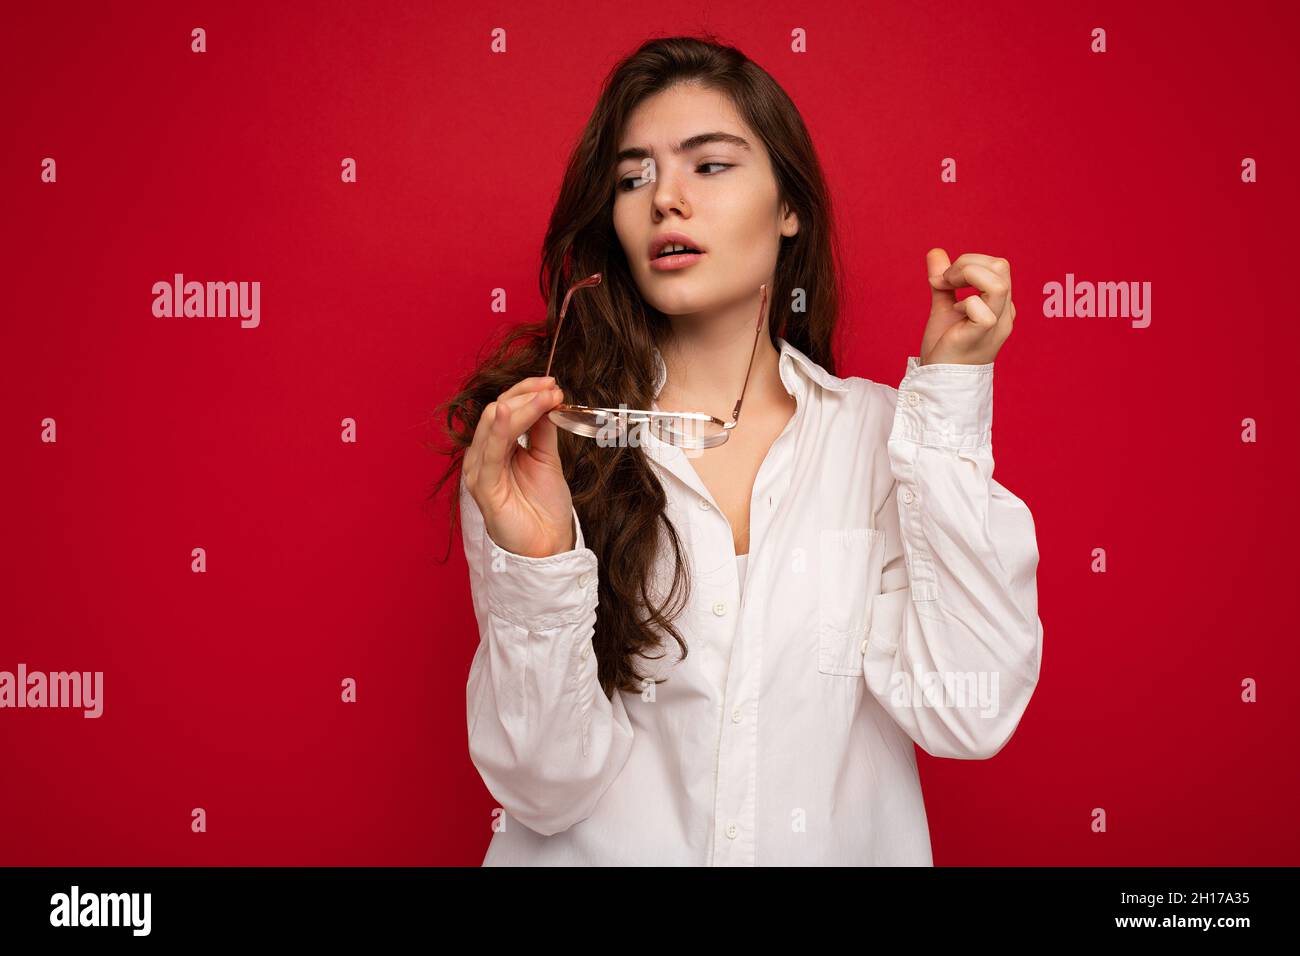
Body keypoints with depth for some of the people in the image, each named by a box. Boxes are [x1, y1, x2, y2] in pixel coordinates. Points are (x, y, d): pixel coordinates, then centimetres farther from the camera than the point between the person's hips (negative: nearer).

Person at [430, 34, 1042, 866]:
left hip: (844, 847, 2)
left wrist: (951, 399, -10)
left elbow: (967, 718, -11)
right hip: (607, 851, -1)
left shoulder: (882, 431, -2)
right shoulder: (529, 440, -5)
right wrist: (535, 564, -23)